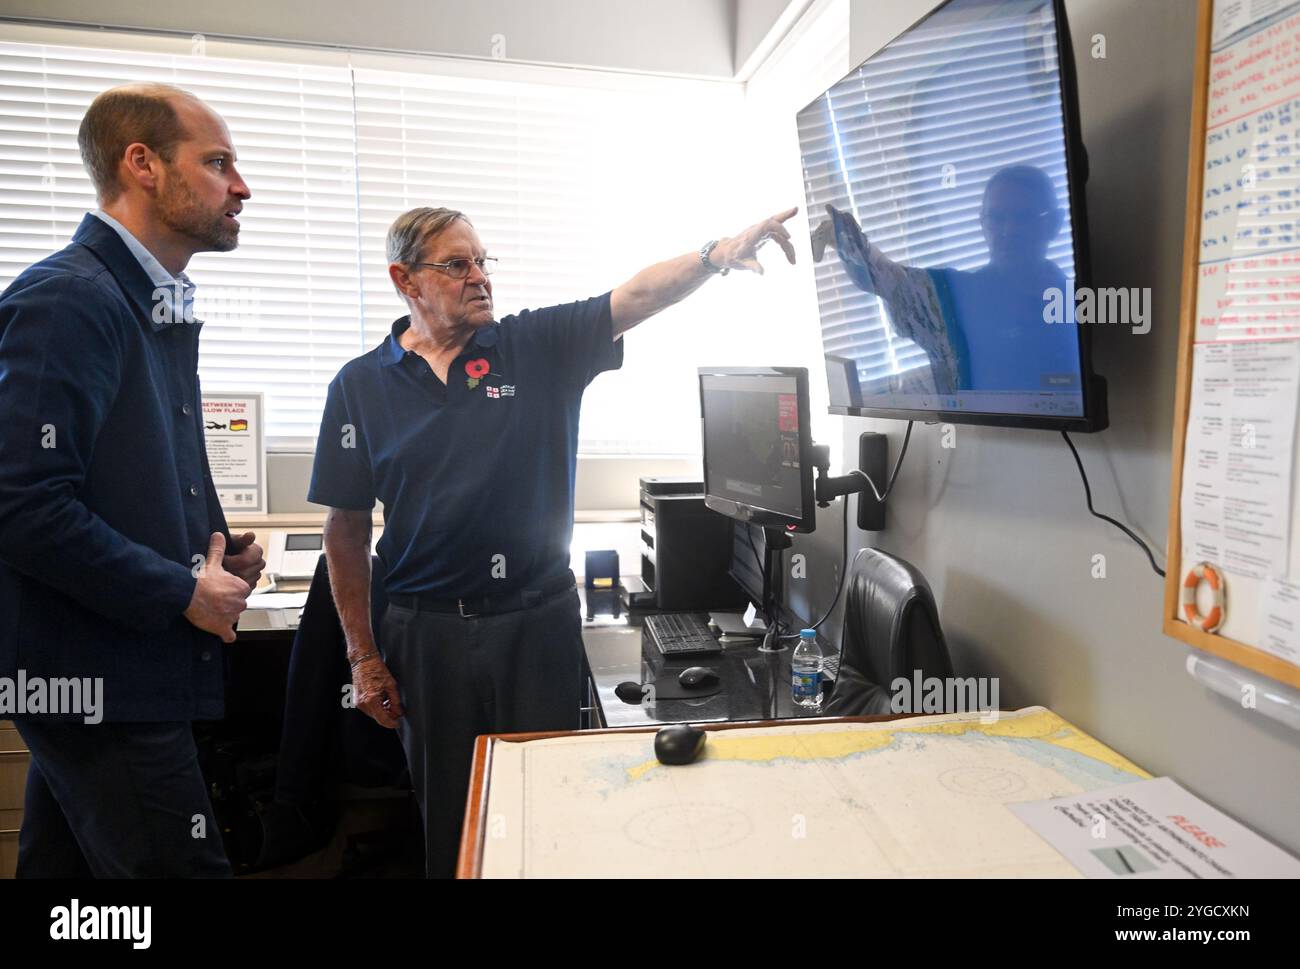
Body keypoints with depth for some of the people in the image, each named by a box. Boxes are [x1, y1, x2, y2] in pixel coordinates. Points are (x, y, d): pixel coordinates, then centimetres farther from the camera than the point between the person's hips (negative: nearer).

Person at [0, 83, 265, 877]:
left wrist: (218, 550, 5)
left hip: (120, 675, 9)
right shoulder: (69, 299, -16)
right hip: (102, 684, -9)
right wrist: (183, 592, -16)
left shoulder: (163, 307, 13)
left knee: (65, 859, 21)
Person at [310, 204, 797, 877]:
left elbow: (637, 296, -13)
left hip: (538, 619, 0)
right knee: (447, 816, 16)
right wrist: (363, 655, 1)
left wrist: (715, 255, -32)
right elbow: (347, 527, 3)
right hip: (427, 630, 1)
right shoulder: (361, 385, 1)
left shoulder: (539, 346, 1)